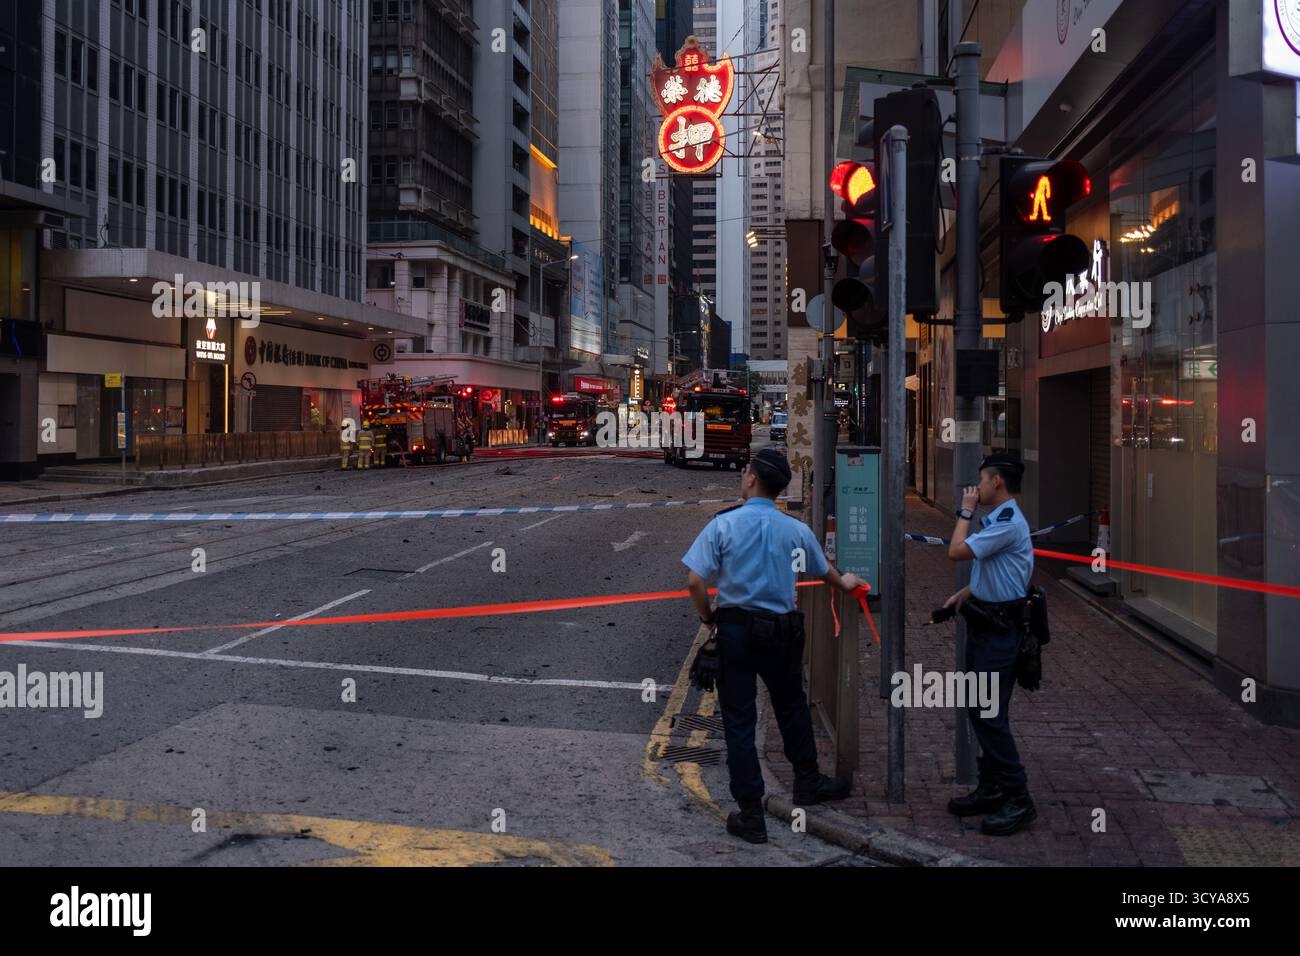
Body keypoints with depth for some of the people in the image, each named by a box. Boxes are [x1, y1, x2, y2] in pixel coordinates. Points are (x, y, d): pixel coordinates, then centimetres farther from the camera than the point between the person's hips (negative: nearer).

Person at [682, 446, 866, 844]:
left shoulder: (723, 524, -11)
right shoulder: (797, 530, 0)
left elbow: (695, 581, -17)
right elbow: (824, 571, 19)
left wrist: (708, 618, 2)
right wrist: (844, 583, 42)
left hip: (734, 630, -2)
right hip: (781, 631, 3)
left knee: (739, 722, 6)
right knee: (791, 707, 25)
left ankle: (751, 815, 11)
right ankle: (807, 781, 41)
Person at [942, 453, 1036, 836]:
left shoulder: (1008, 523, -19)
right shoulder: (997, 520, 15)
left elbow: (957, 552, -23)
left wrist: (966, 511, -9)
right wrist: (964, 594, 9)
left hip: (999, 629, -11)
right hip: (984, 624, 11)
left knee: (990, 714, -9)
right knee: (980, 711, 14)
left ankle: (1018, 799, -2)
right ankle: (991, 789, 23)